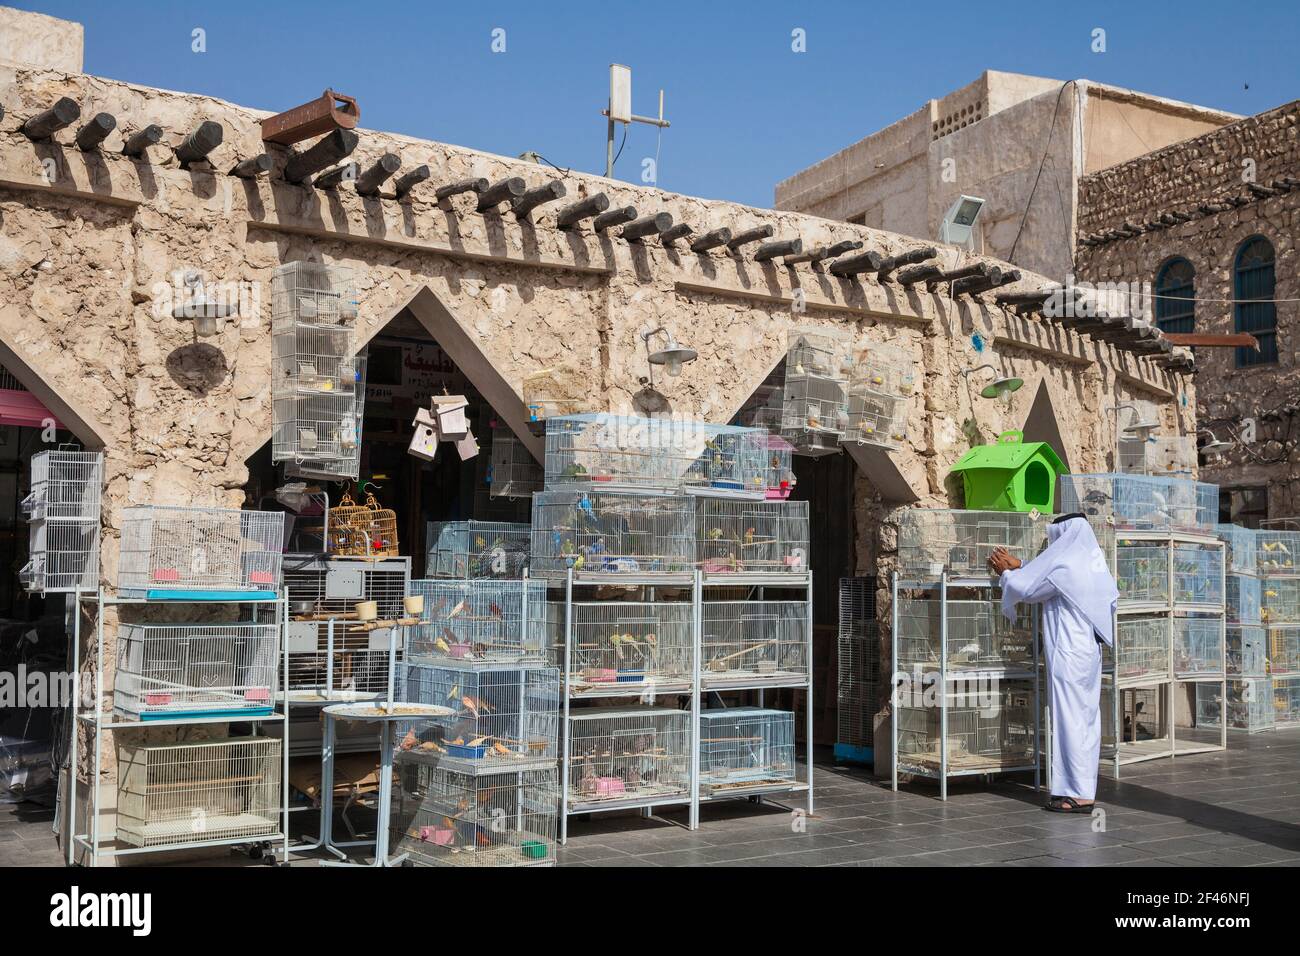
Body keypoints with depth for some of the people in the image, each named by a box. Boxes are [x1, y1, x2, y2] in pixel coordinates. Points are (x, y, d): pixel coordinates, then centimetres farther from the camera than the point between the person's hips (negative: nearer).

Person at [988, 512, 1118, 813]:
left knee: (1070, 719, -5)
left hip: (1068, 654, -9)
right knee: (1087, 719, 11)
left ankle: (1078, 794, -2)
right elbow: (1044, 578, 26)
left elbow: (1026, 591, -5)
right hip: (1089, 652, 9)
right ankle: (1085, 789, 17)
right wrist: (1018, 567, 27)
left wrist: (1006, 573, 12)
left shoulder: (1065, 568, -15)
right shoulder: (1090, 565, 11)